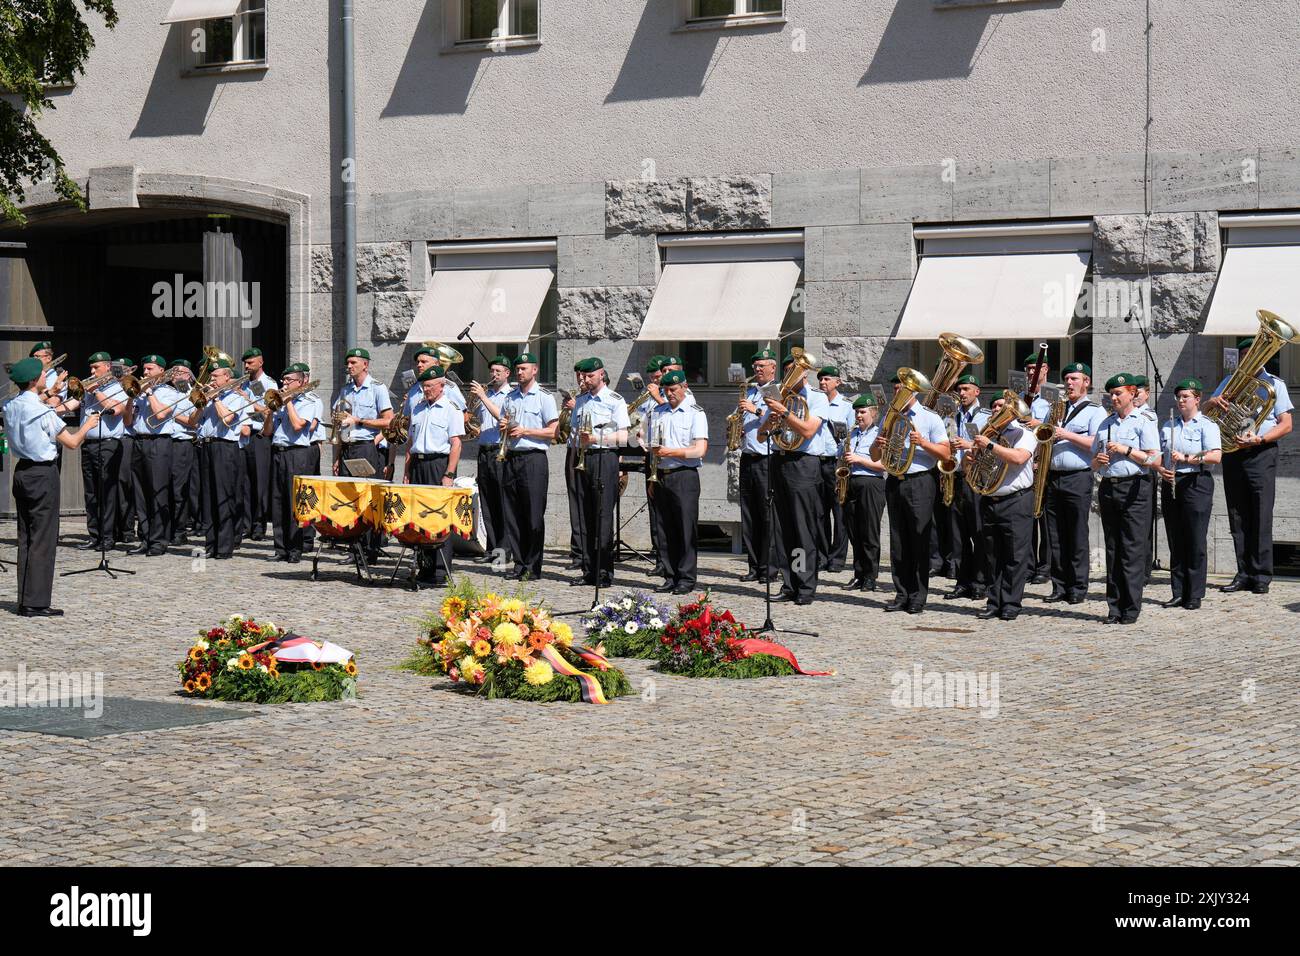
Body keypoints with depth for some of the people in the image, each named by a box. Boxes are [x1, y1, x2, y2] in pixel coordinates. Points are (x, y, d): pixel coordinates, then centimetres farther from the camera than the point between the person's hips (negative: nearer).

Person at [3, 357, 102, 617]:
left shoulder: (10, 407, 5)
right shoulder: (42, 411, -17)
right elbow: (72, 442, -12)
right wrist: (87, 425, 5)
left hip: (21, 471, 8)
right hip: (43, 474, -8)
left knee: (25, 537, 11)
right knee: (43, 539, -3)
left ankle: (24, 601, 13)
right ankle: (36, 603, -3)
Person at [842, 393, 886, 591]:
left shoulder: (879, 434, -1)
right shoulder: (852, 435, 19)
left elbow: (883, 465, -9)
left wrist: (859, 460, -14)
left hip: (870, 484, -6)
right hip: (850, 484, 6)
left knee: (869, 534, -4)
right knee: (854, 533, 7)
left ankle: (870, 577, -1)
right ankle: (859, 575, 12)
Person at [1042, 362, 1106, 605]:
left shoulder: (1095, 411, 1)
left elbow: (1096, 444, -11)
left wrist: (1067, 435, -16)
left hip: (1078, 477, -6)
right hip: (1053, 477, 6)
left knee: (1077, 537, -4)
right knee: (1056, 537, 5)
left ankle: (1079, 589, 0)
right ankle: (1060, 587, 9)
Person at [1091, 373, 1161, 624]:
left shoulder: (1143, 422, 1)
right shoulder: (1106, 424, 19)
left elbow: (1153, 459, -8)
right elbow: (1094, 463, 22)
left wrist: (1125, 450, -13)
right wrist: (1098, 460, 0)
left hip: (1134, 489, -6)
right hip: (1108, 488, 6)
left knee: (1133, 550, -8)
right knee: (1112, 550, 6)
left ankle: (1131, 610, -7)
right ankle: (1114, 608, 9)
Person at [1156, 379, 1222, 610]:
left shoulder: (1206, 426, 0)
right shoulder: (1168, 426, 17)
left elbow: (1216, 456, -12)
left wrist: (1186, 458, -17)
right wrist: (1160, 469, -3)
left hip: (1196, 484, -5)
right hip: (1170, 484, 5)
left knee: (1195, 542, -5)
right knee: (1175, 542, 5)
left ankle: (1194, 595, -1)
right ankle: (1178, 593, 9)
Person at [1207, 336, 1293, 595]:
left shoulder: (1274, 384, 7)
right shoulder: (1230, 381, 17)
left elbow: (1286, 425, 0)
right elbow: (1205, 410, 13)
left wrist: (1260, 439, -16)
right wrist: (1213, 402, -12)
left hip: (1261, 454, -4)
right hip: (1232, 454, 4)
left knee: (1261, 516, -7)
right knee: (1237, 517, 4)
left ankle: (1262, 576, -4)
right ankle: (1243, 574, 8)